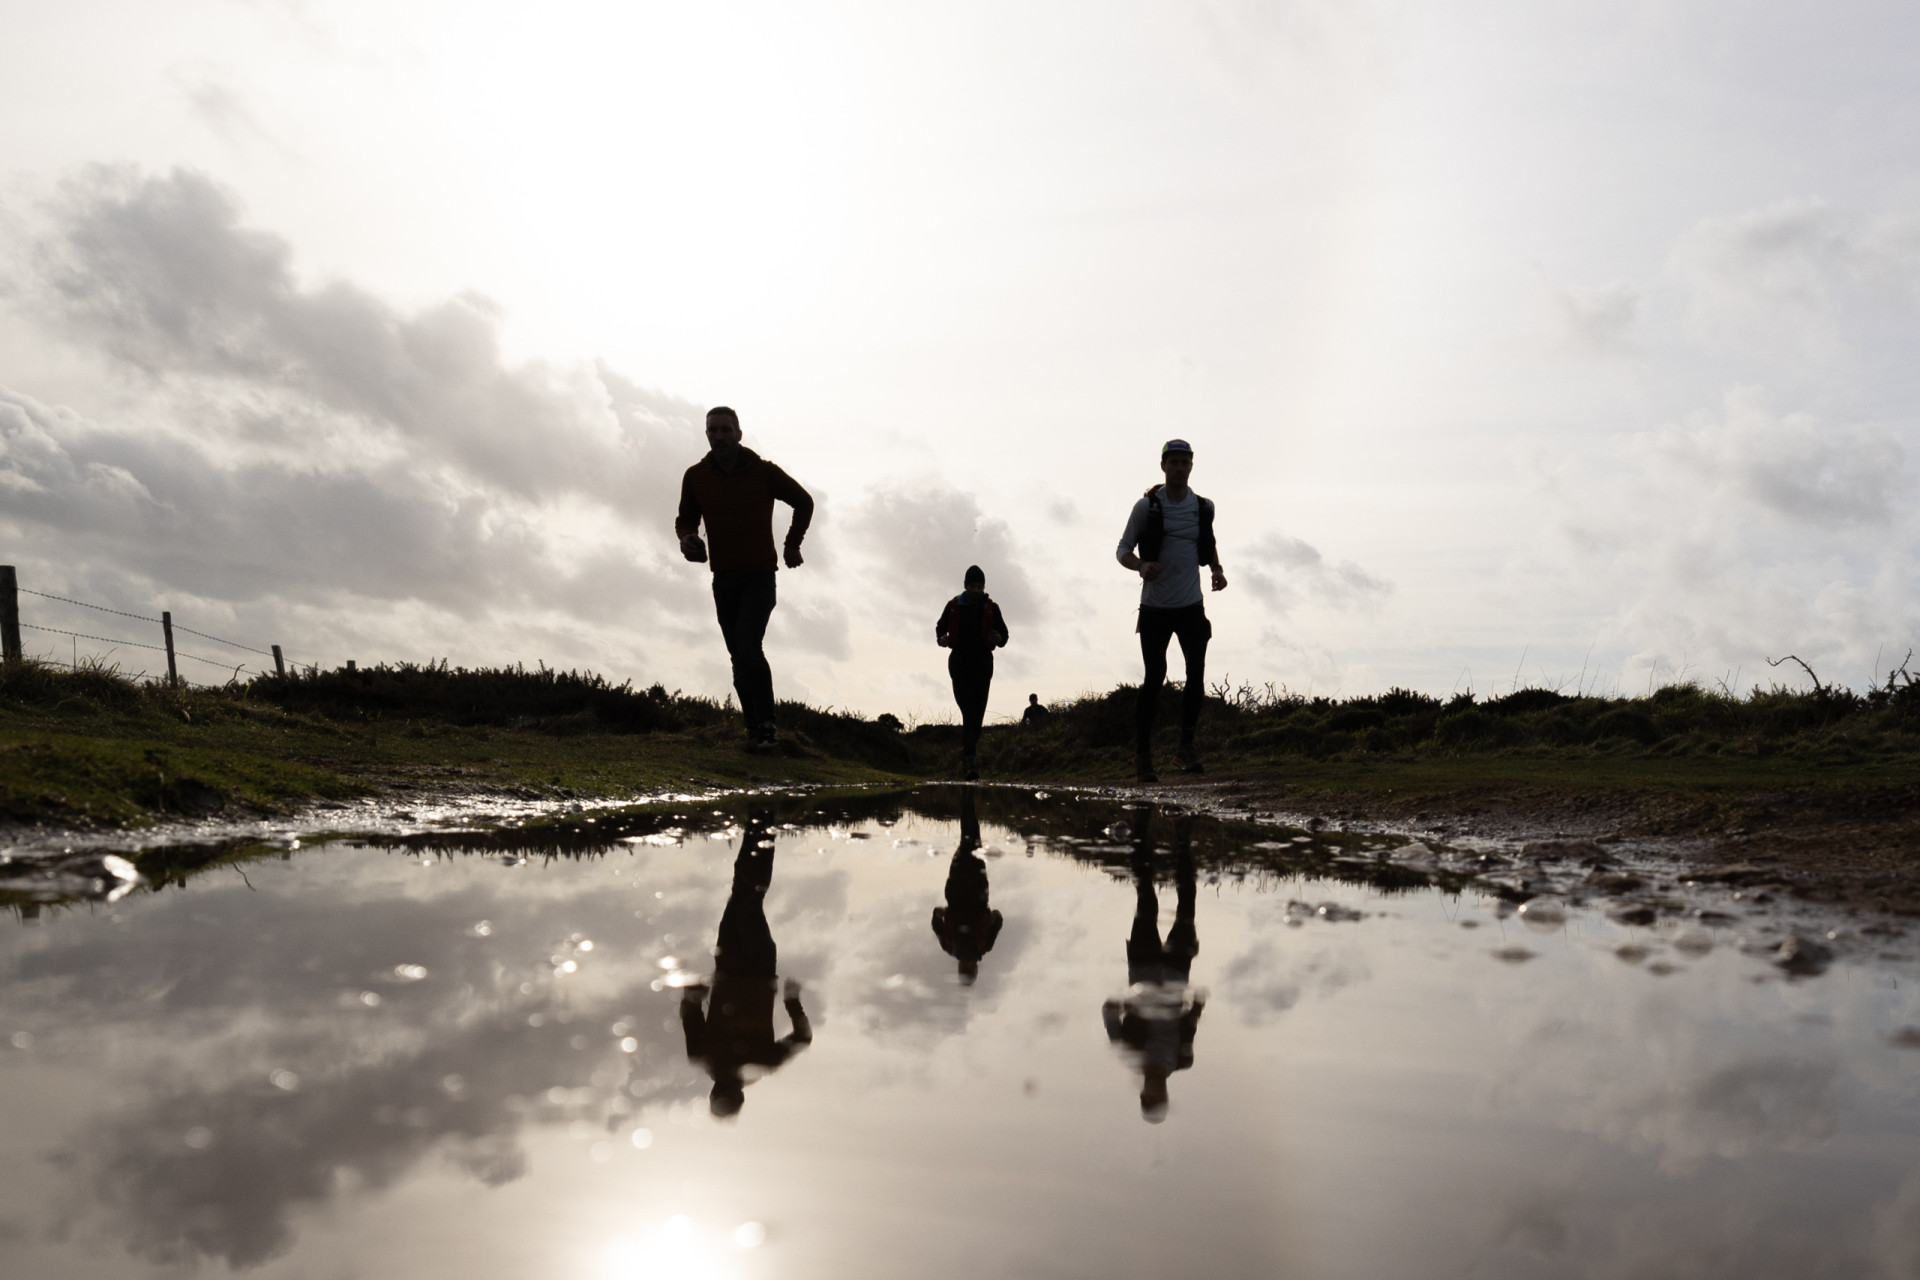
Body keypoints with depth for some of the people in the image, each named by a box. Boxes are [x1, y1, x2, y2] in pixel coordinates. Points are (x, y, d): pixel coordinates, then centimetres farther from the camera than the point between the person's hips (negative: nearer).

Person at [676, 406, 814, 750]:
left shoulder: (763, 471, -6)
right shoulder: (696, 477, 0)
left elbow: (804, 502, 9)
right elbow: (686, 518, 14)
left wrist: (792, 544, 7)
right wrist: (687, 538, -9)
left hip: (760, 576, -4)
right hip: (723, 578, 4)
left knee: (747, 645, -21)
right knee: (739, 656, 7)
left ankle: (766, 727, -16)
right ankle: (756, 729, 14)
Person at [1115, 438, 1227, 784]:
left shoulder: (1203, 507, 4)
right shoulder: (1147, 506, -6)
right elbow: (1123, 549, -2)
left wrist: (1217, 570, 5)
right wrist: (1141, 566, -22)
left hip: (1191, 605, 3)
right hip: (1155, 607, -2)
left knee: (1196, 673, -8)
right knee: (1154, 678, -2)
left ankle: (1186, 745, 6)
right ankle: (1142, 753, 8)